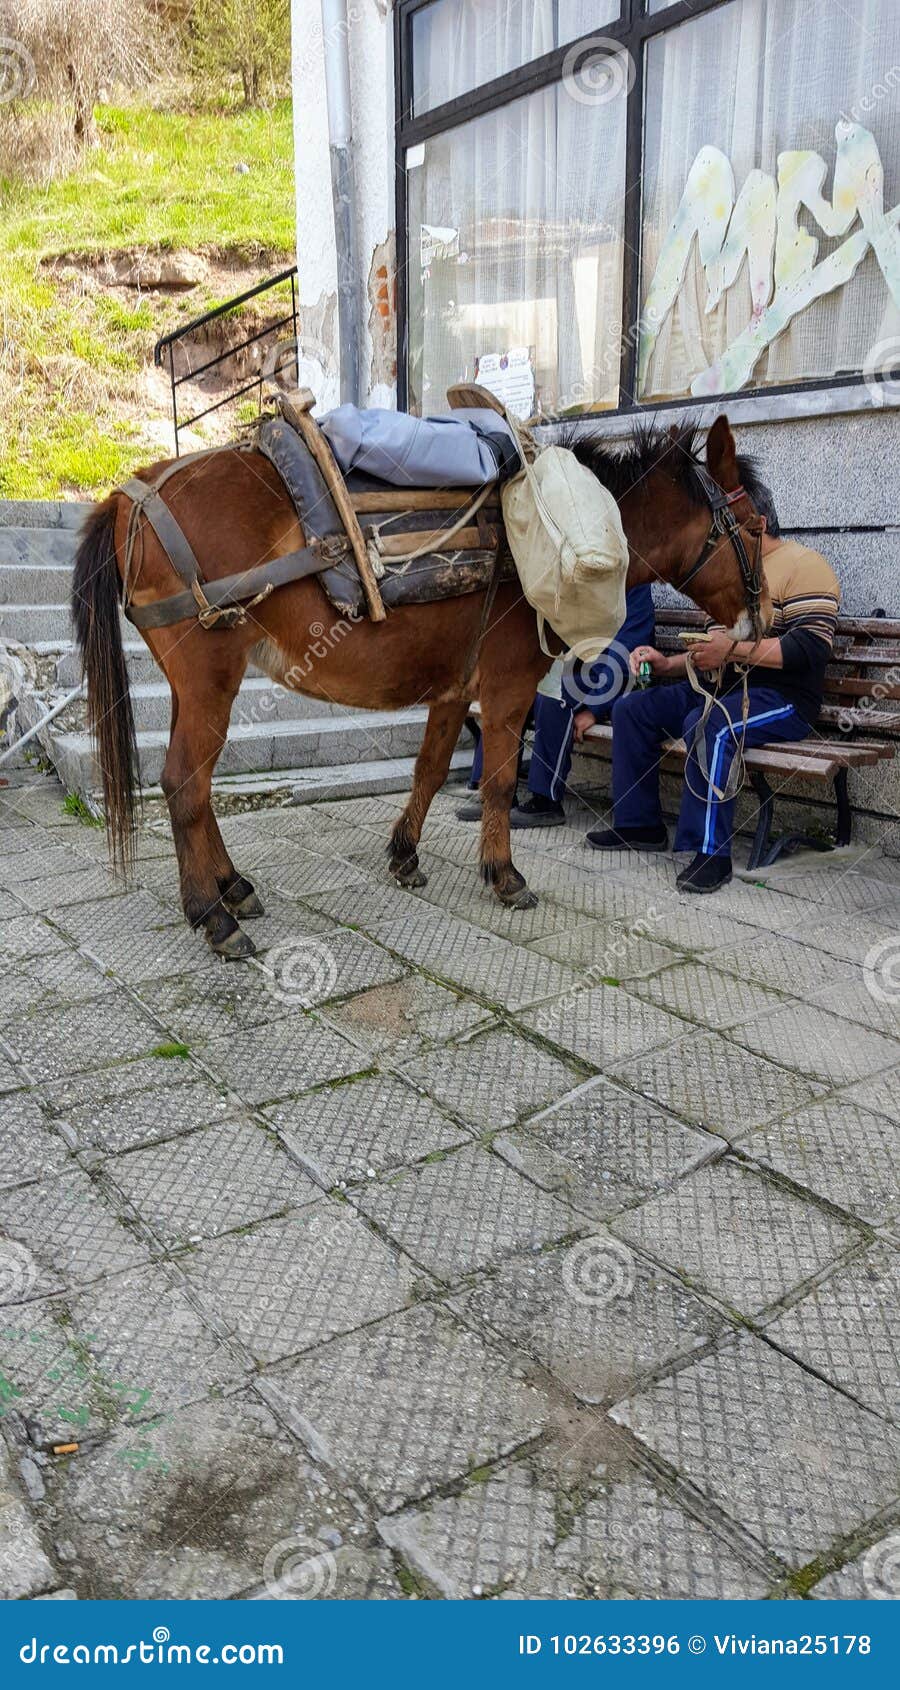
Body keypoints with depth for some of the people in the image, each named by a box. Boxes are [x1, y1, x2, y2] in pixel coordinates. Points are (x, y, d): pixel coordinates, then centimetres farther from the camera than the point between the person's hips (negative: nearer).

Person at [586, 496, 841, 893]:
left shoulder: (803, 565, -8)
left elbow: (812, 647, -21)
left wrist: (733, 649, -23)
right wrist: (667, 665, 7)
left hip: (780, 697, -9)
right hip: (719, 689, 9)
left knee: (708, 725, -37)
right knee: (631, 709, -1)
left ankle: (711, 852, -29)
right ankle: (640, 825, 5)